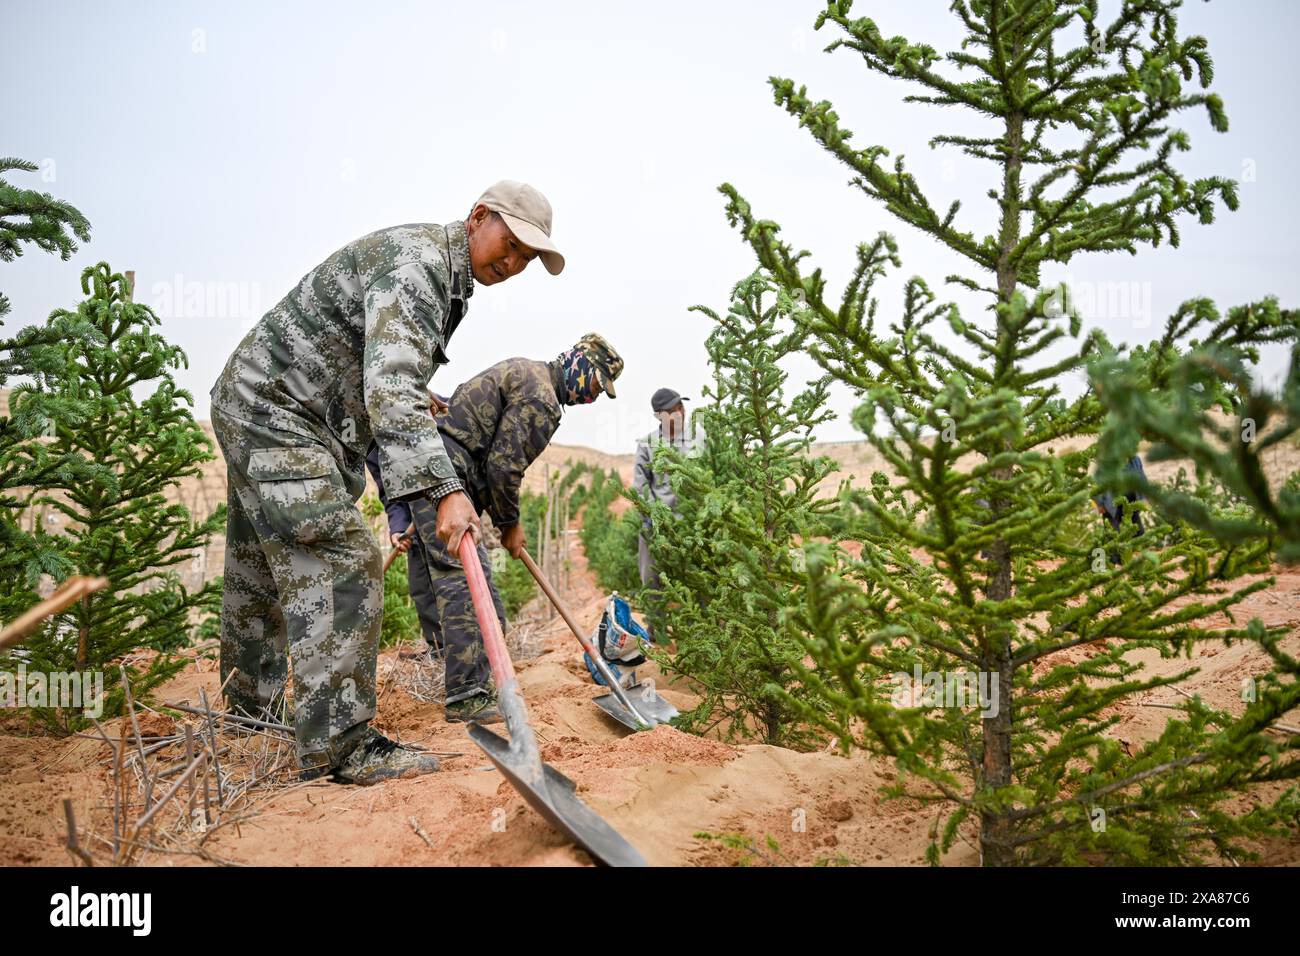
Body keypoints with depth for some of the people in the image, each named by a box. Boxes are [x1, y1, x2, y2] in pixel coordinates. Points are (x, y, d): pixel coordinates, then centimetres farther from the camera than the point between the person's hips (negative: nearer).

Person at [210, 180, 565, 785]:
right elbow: (390, 389, -34)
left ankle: (250, 709, 33)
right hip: (273, 409, -10)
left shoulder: (448, 282, 14)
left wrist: (408, 495, 20)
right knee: (342, 561, -16)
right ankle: (338, 745, -13)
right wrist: (444, 490, -42)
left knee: (262, 570, 18)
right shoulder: (416, 261, -20)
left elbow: (393, 390, 21)